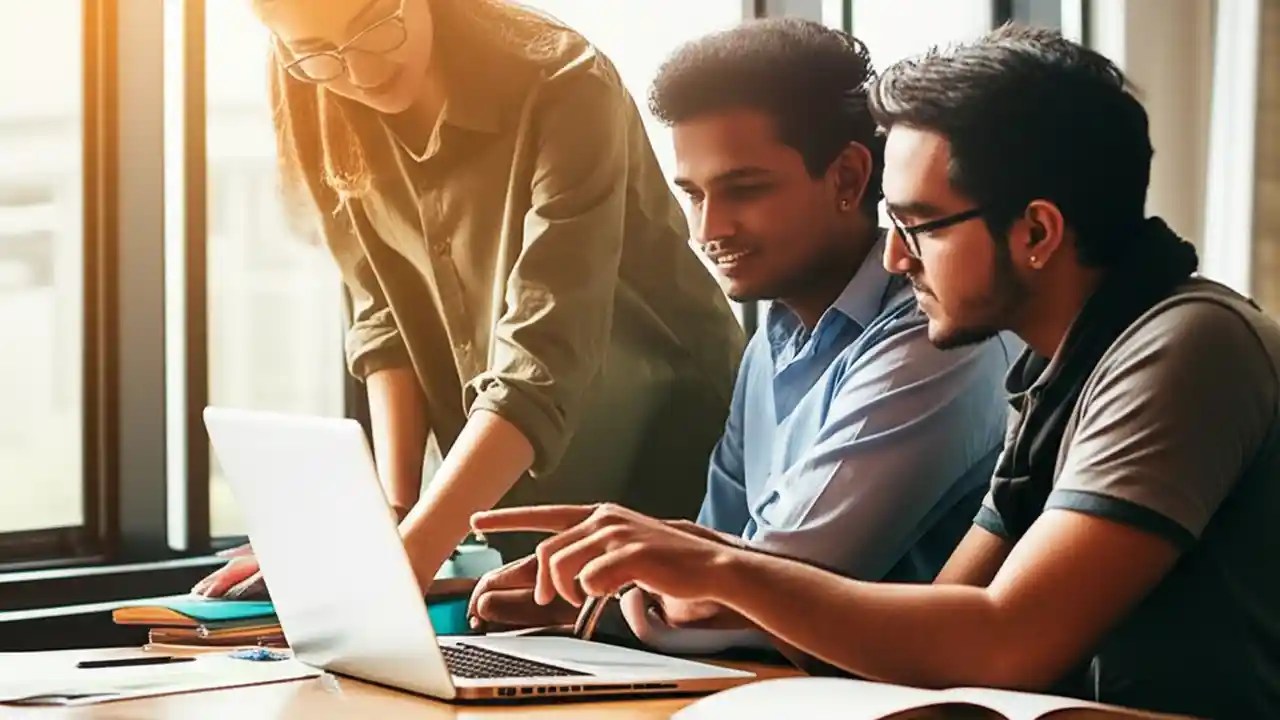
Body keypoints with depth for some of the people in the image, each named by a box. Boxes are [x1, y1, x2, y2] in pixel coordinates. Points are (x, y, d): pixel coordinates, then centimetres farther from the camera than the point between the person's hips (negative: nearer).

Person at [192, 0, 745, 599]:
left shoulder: (566, 92, -26)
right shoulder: (332, 130, -7)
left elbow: (542, 363, -33)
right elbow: (387, 322, -5)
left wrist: (410, 553, -41)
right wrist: (391, 513, -17)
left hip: (660, 441, -4)